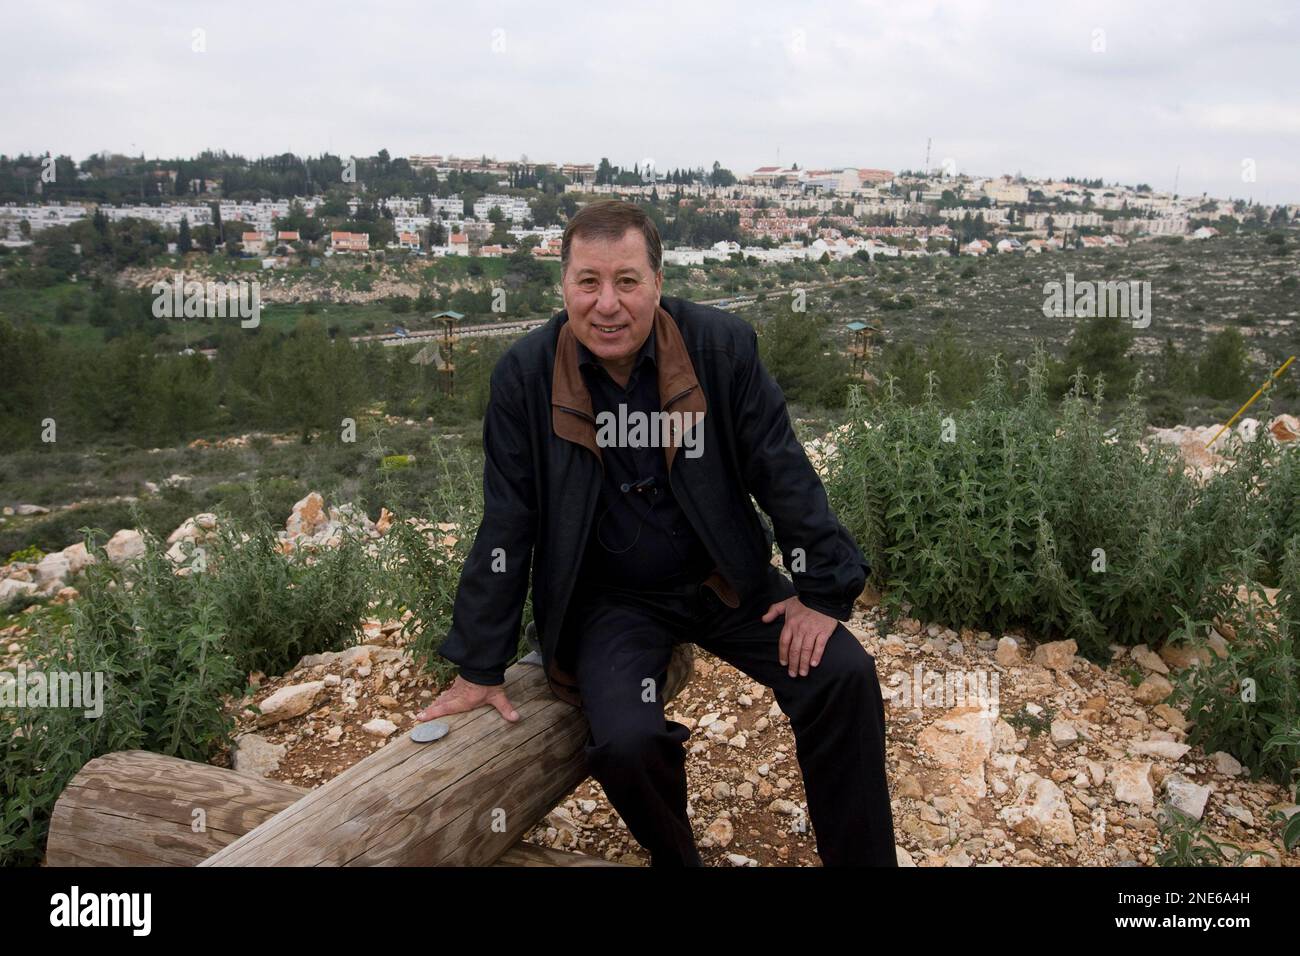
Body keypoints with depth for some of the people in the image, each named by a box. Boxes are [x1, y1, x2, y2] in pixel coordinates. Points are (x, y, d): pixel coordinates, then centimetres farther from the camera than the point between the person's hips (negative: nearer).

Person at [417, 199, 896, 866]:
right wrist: (480, 668, -5)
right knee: (626, 741, -25)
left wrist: (821, 590, -7)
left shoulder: (723, 346, -12)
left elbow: (784, 473, -5)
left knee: (845, 675, -14)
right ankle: (674, 859, 10)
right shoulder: (524, 376, -12)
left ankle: (860, 857, 10)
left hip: (725, 580, 2)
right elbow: (505, 528, -8)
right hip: (610, 598, -1)